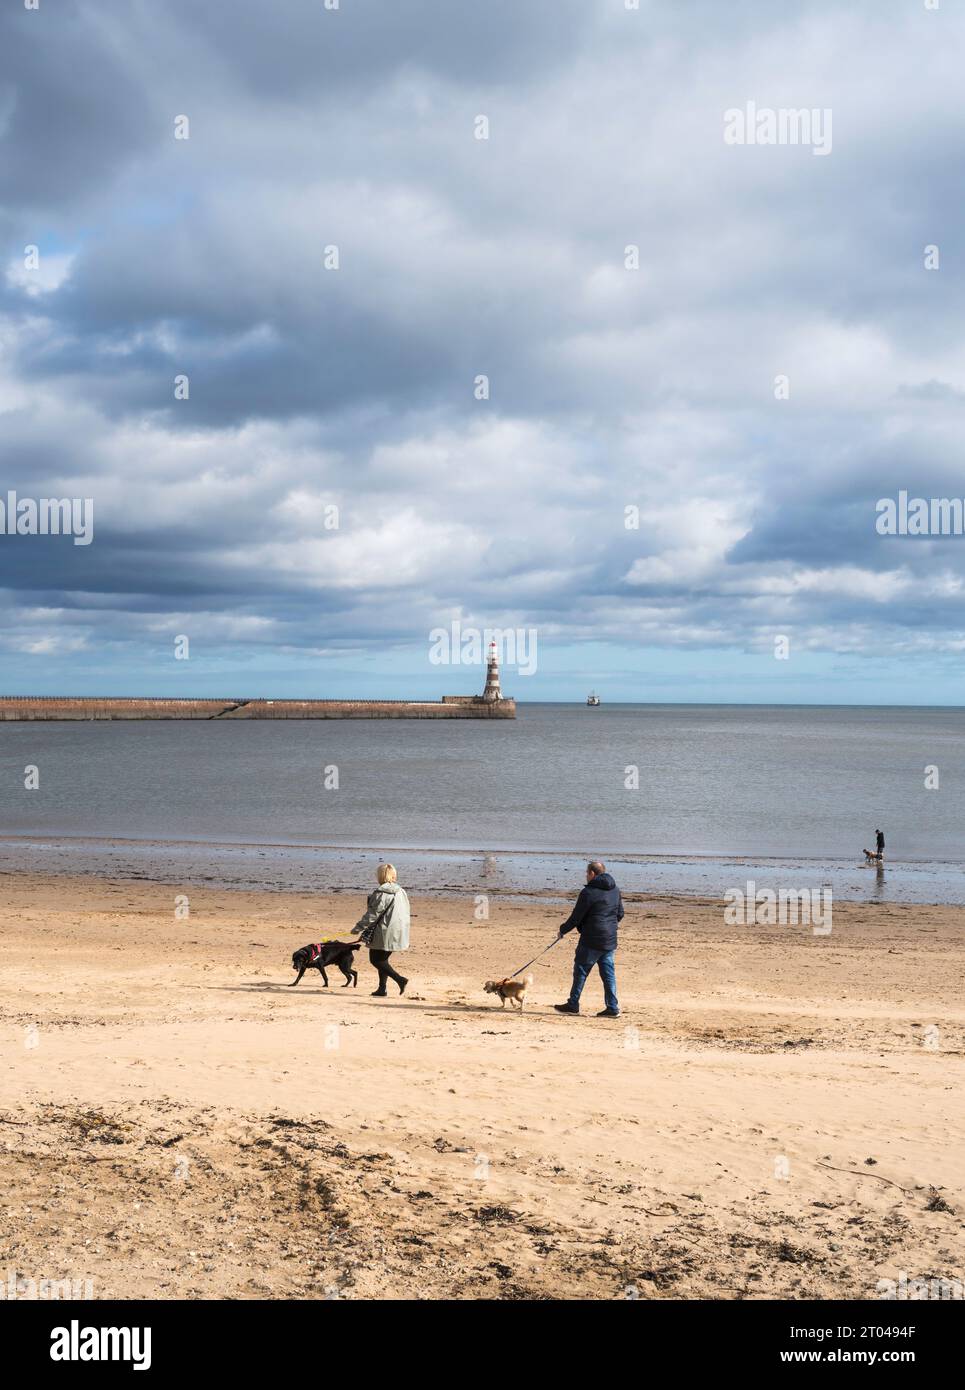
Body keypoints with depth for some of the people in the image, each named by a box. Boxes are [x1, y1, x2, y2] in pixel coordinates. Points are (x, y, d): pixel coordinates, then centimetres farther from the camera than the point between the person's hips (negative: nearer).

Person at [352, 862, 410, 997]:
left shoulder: (380, 893, -15)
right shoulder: (401, 891, 8)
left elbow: (371, 915, -14)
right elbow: (405, 913, 14)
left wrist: (358, 928, -3)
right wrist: (404, 939, 22)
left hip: (384, 933, -8)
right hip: (398, 934, 8)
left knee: (376, 959, 2)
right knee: (382, 959, 18)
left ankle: (399, 979, -12)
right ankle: (382, 989, 16)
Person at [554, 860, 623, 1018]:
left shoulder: (588, 892, -14)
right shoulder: (615, 890, 9)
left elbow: (576, 917, -10)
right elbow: (620, 914, 16)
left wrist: (563, 930, 4)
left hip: (592, 940, -7)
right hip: (610, 940, 7)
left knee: (580, 971, 4)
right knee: (608, 973, 9)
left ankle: (573, 1005, 9)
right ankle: (612, 1008, 6)